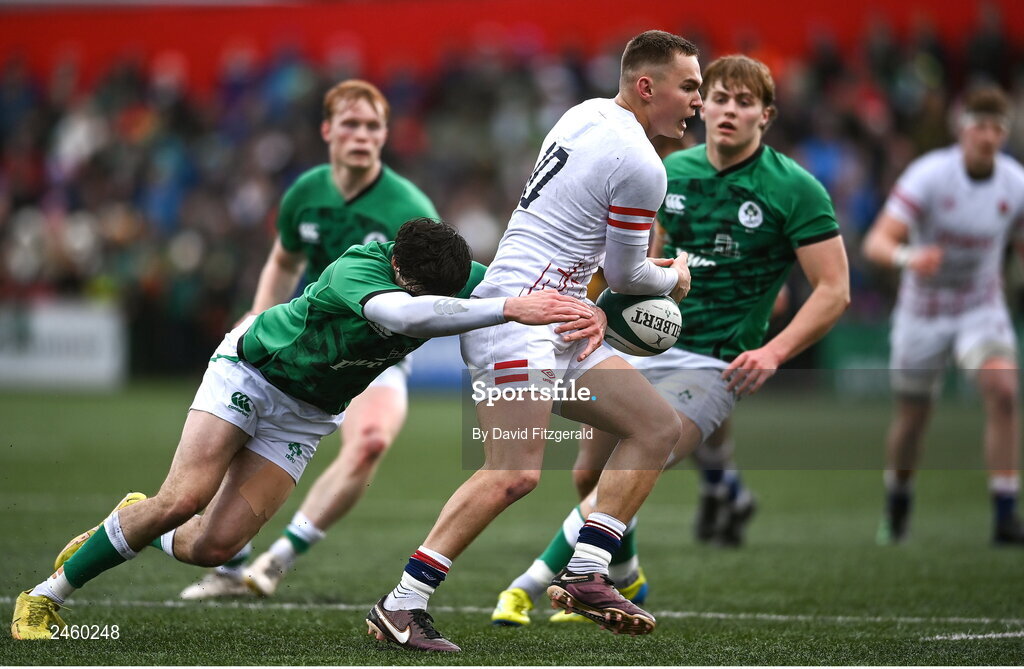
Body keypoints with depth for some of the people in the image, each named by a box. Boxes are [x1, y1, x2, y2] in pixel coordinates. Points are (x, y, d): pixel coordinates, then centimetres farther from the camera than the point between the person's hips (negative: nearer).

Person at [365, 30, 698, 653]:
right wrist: (674, 280, 19)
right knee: (517, 473, -23)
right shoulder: (641, 167, -13)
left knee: (660, 427, 9)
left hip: (561, 330, 11)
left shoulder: (586, 112, 15)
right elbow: (627, 276, -2)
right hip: (519, 315, -11)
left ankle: (586, 573, 3)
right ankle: (401, 605, -22)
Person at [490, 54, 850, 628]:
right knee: (589, 476, 11)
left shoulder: (794, 189, -11)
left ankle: (530, 586, -12)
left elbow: (835, 290, -12)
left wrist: (774, 351, -24)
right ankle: (623, 581, 38)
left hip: (713, 364, -6)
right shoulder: (675, 172, 5)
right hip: (647, 347, 6)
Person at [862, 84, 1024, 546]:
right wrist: (907, 257, -51)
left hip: (981, 308, 1)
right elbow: (876, 243, -29)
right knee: (912, 420, 9)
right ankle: (897, 506, 40)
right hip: (923, 312, -1)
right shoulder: (928, 175, -21)